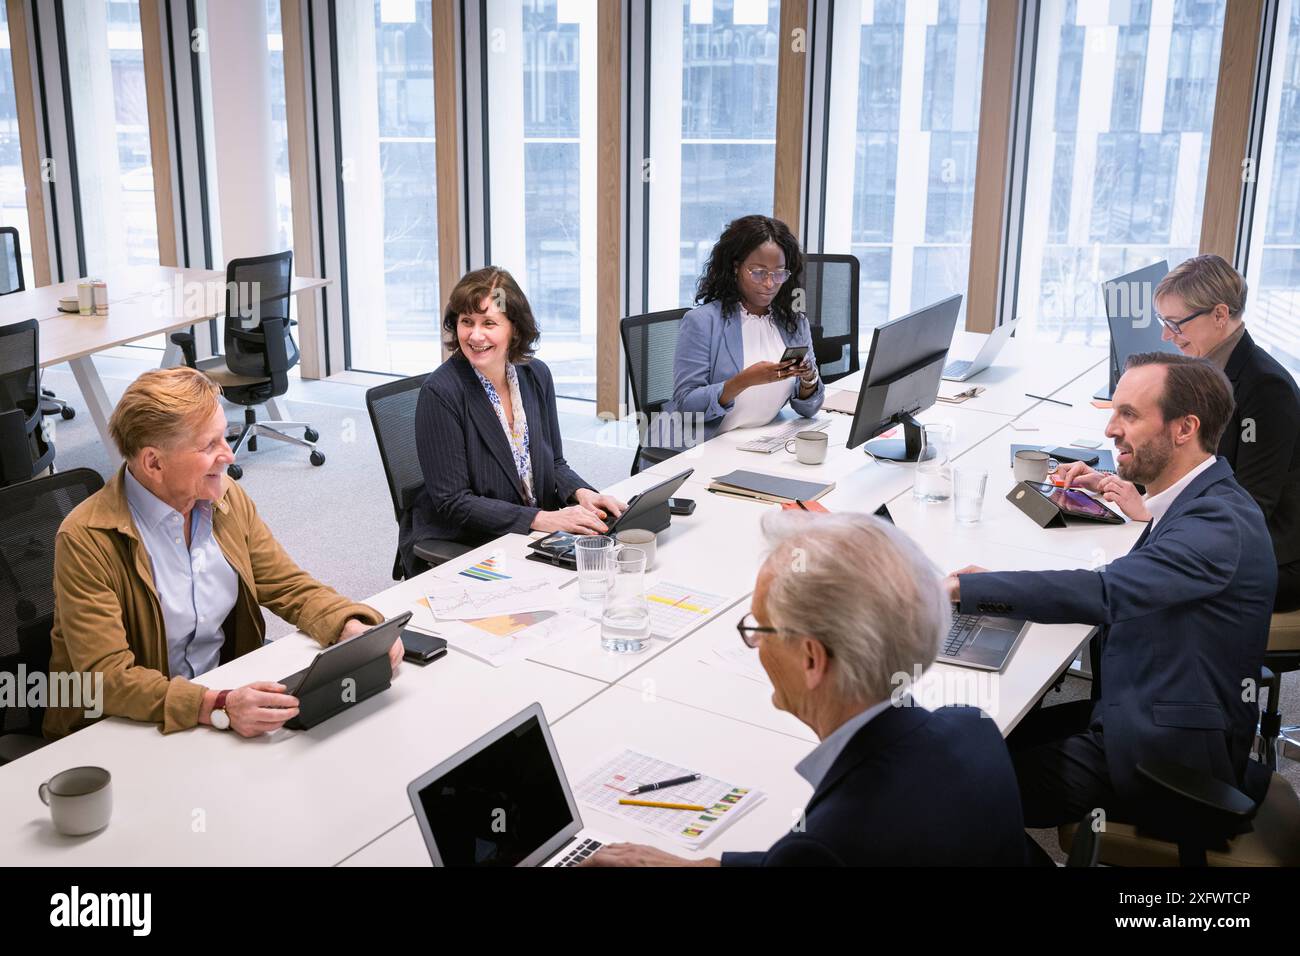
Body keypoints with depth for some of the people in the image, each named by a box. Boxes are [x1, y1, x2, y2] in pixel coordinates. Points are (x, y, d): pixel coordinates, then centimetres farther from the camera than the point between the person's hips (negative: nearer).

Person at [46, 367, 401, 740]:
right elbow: (106, 675, -23)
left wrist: (355, 630, -14)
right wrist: (218, 707, -37)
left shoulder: (227, 499, 1)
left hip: (226, 691, 6)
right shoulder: (86, 540, -18)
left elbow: (292, 588, 7)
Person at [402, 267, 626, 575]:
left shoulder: (536, 374, 3)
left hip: (530, 538, 6)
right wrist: (541, 519, -23)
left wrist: (583, 494, -10)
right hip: (454, 547, -6)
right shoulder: (440, 393, -16)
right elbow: (452, 502, -17)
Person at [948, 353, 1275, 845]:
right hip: (1140, 713, 9)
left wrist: (963, 586, -28)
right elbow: (1120, 592, 9)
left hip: (1168, 755, -9)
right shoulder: (1200, 501, 6)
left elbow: (1107, 592, -34)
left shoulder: (1220, 523, -24)